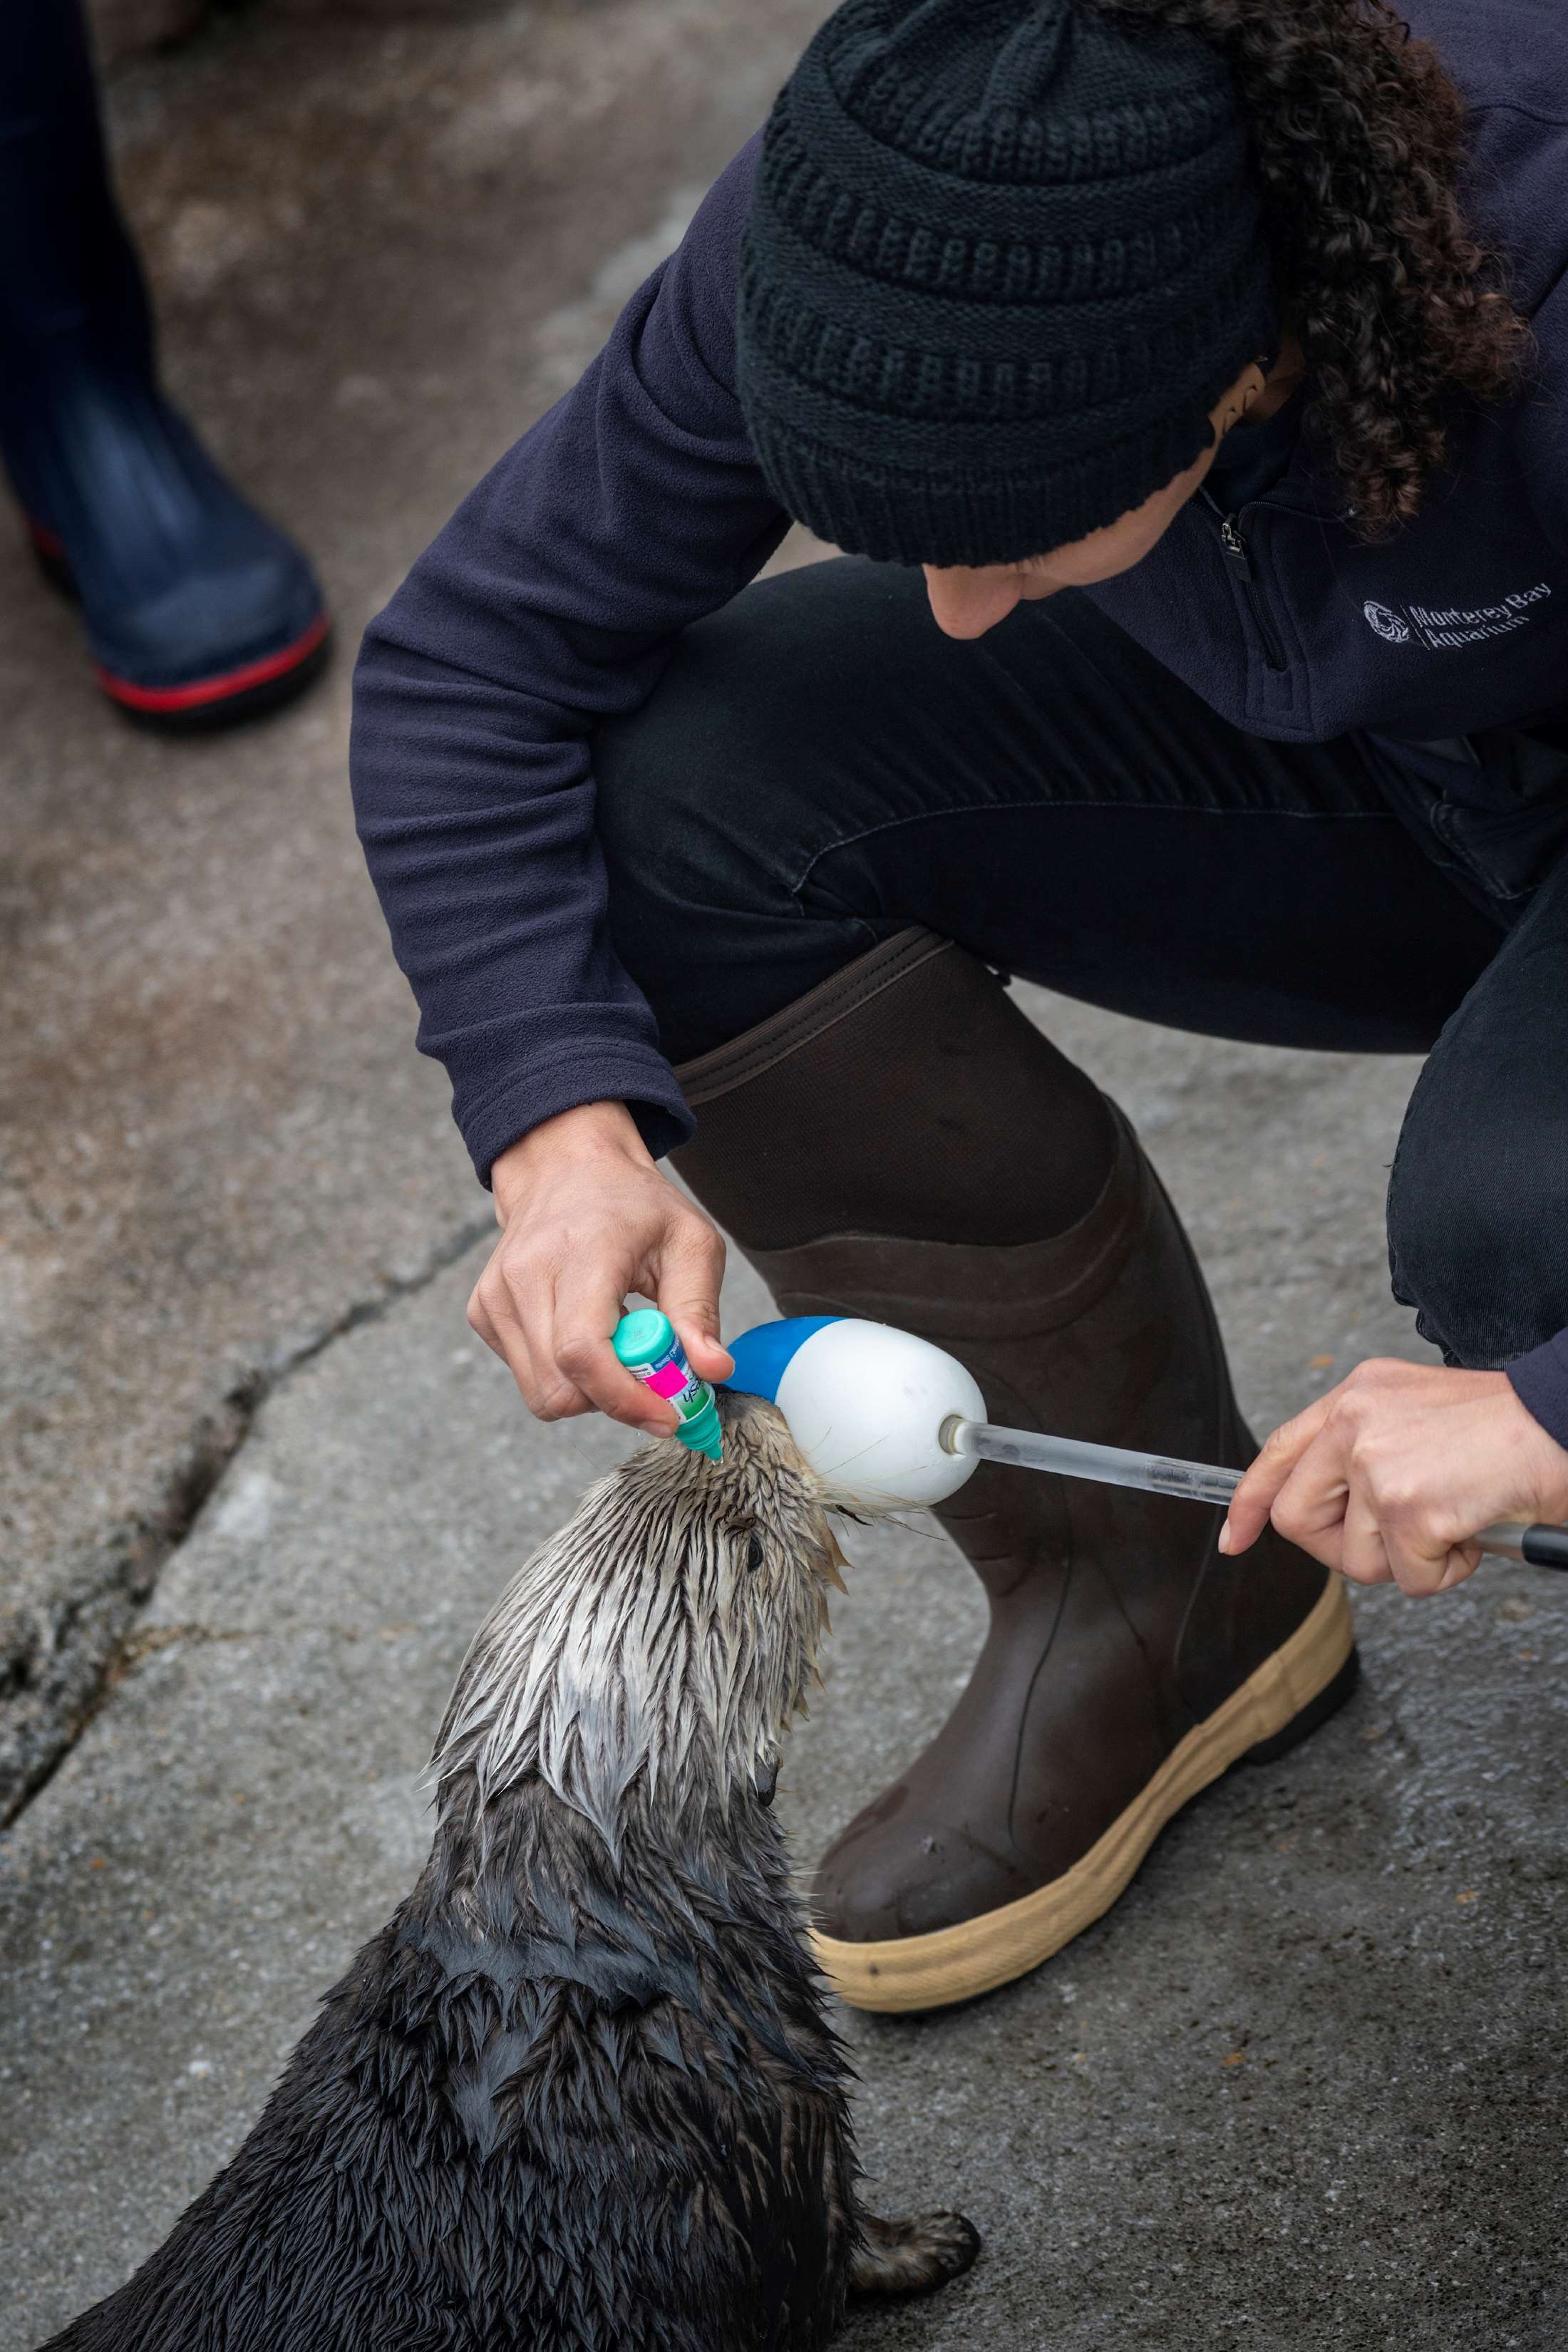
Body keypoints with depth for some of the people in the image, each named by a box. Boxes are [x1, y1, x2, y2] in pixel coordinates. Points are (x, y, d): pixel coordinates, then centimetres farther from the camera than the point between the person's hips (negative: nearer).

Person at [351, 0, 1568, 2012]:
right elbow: (467, 658, -15)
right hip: (1338, 769, 5)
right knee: (672, 796, -18)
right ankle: (1144, 1594, -1)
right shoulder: (856, 224, -25)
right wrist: (566, 1127, -29)